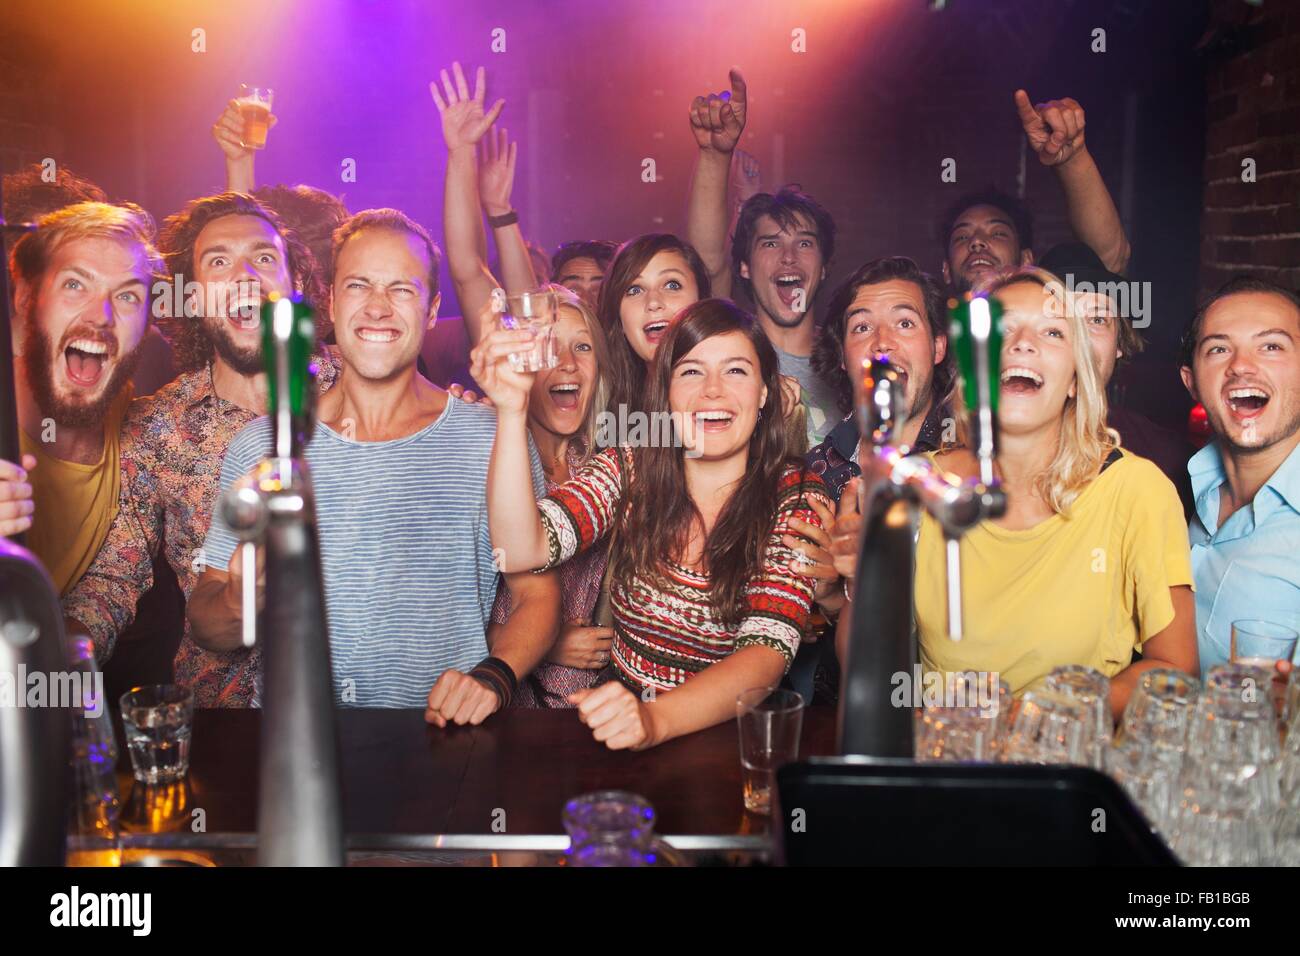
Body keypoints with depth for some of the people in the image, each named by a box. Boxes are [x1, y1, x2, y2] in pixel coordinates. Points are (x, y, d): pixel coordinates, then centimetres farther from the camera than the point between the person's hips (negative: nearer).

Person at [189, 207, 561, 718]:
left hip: (443, 744, -2)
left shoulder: (492, 440, 1)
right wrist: (240, 602, -13)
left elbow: (537, 594, 5)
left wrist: (492, 676, -13)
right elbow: (205, 625, 9)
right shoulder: (259, 446, 5)